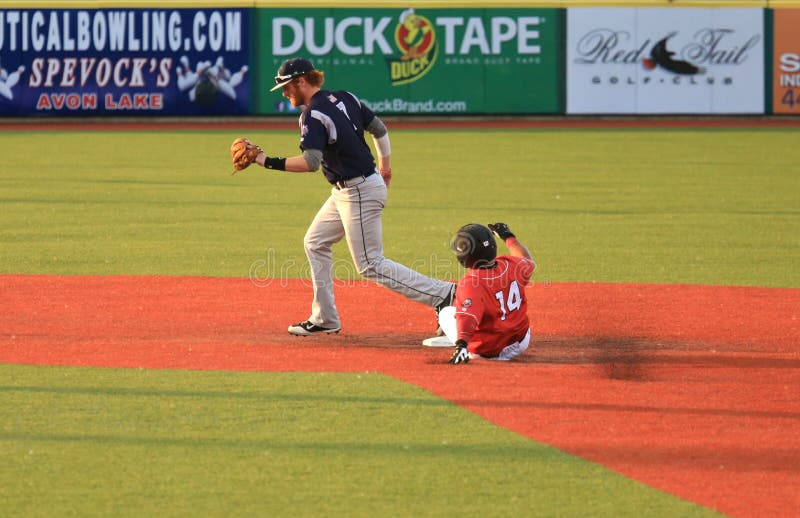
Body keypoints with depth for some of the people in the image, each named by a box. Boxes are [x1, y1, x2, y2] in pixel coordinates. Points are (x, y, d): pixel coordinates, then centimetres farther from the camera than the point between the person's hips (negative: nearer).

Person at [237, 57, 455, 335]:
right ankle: (324, 319, 22)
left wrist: (269, 162, -28)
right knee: (315, 242, 18)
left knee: (370, 266, -4)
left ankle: (442, 294, -8)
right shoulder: (345, 99, 7)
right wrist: (385, 165, 24)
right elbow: (380, 129, 14)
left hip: (359, 192, -10)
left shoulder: (313, 116, -20)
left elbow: (311, 162, -33)